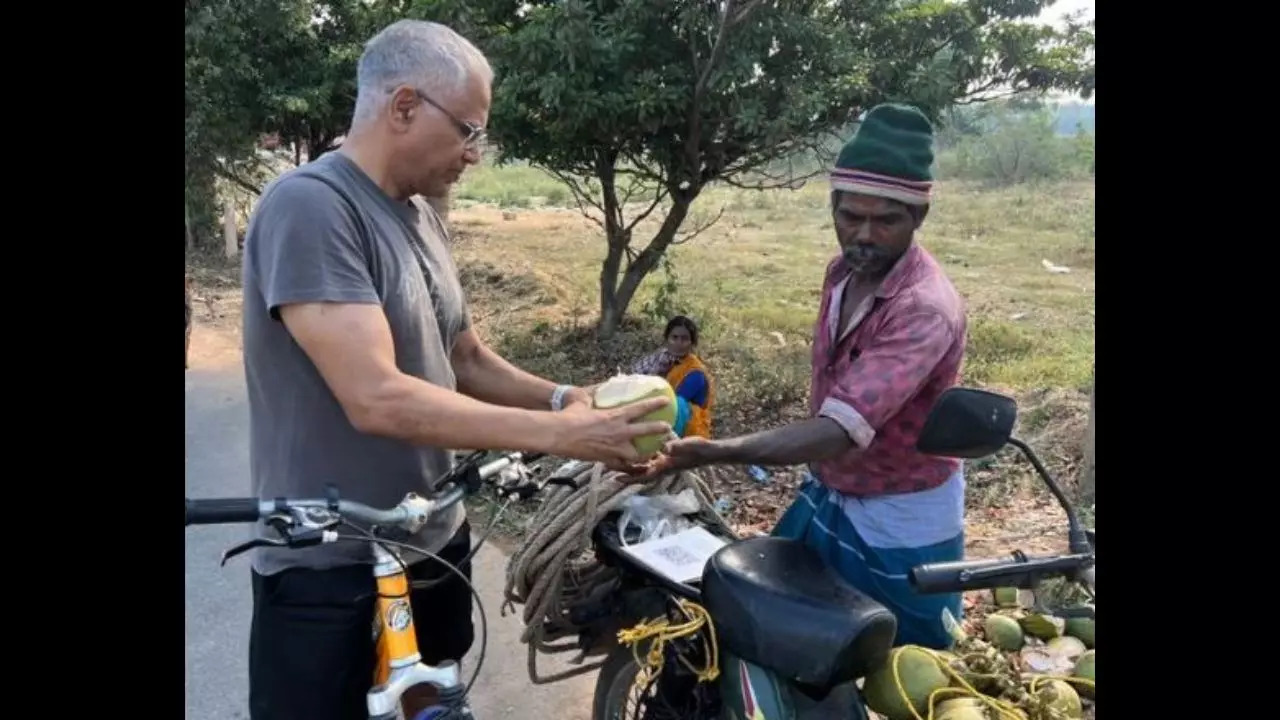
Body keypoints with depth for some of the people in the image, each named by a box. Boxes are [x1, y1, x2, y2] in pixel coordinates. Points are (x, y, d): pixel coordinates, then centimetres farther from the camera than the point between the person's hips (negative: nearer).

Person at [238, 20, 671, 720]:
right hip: (330, 568, -8)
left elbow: (467, 360, 12)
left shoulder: (419, 214, 8)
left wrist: (564, 397, -6)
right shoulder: (308, 205, -21)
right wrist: (559, 434, -26)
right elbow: (376, 398, -29)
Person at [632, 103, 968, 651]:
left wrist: (712, 453, -52)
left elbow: (841, 429, -41)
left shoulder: (926, 309, -31)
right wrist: (818, 480, 17)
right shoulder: (843, 271, -3)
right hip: (825, 500, 8)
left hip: (901, 528, -7)